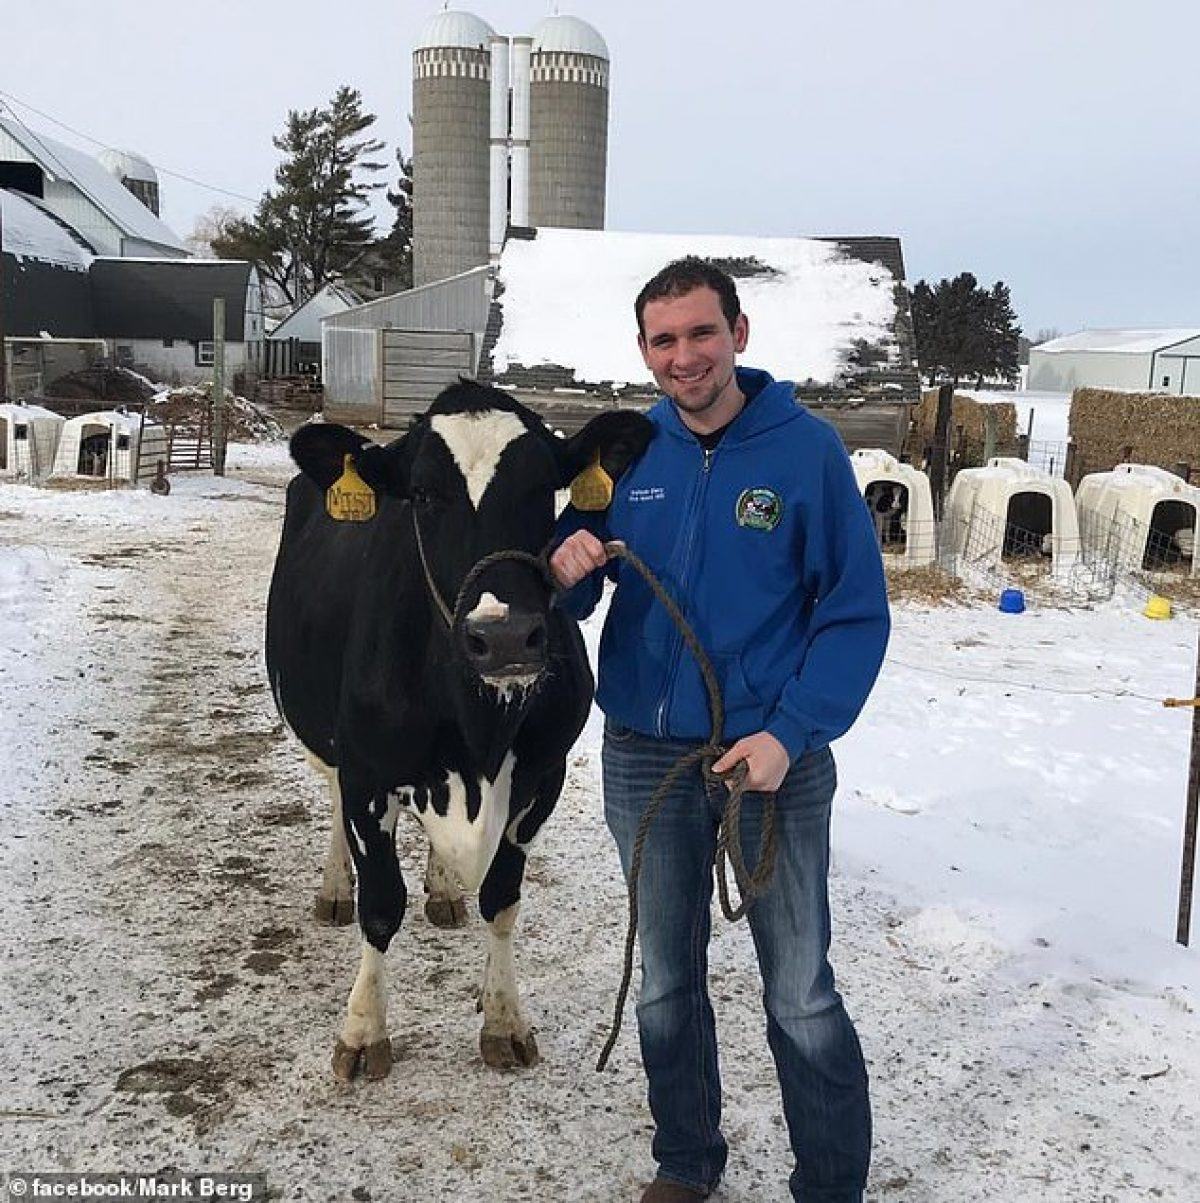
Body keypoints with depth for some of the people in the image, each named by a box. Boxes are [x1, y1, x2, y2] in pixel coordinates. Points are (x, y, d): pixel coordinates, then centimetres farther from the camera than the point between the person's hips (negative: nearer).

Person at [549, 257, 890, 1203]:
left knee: (801, 996, 9)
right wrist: (569, 573, -19)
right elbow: (568, 603, 5)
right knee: (666, 982, 17)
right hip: (644, 757, 4)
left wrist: (790, 734, -19)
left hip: (775, 757, -3)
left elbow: (857, 612, -8)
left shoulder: (807, 447, -8)